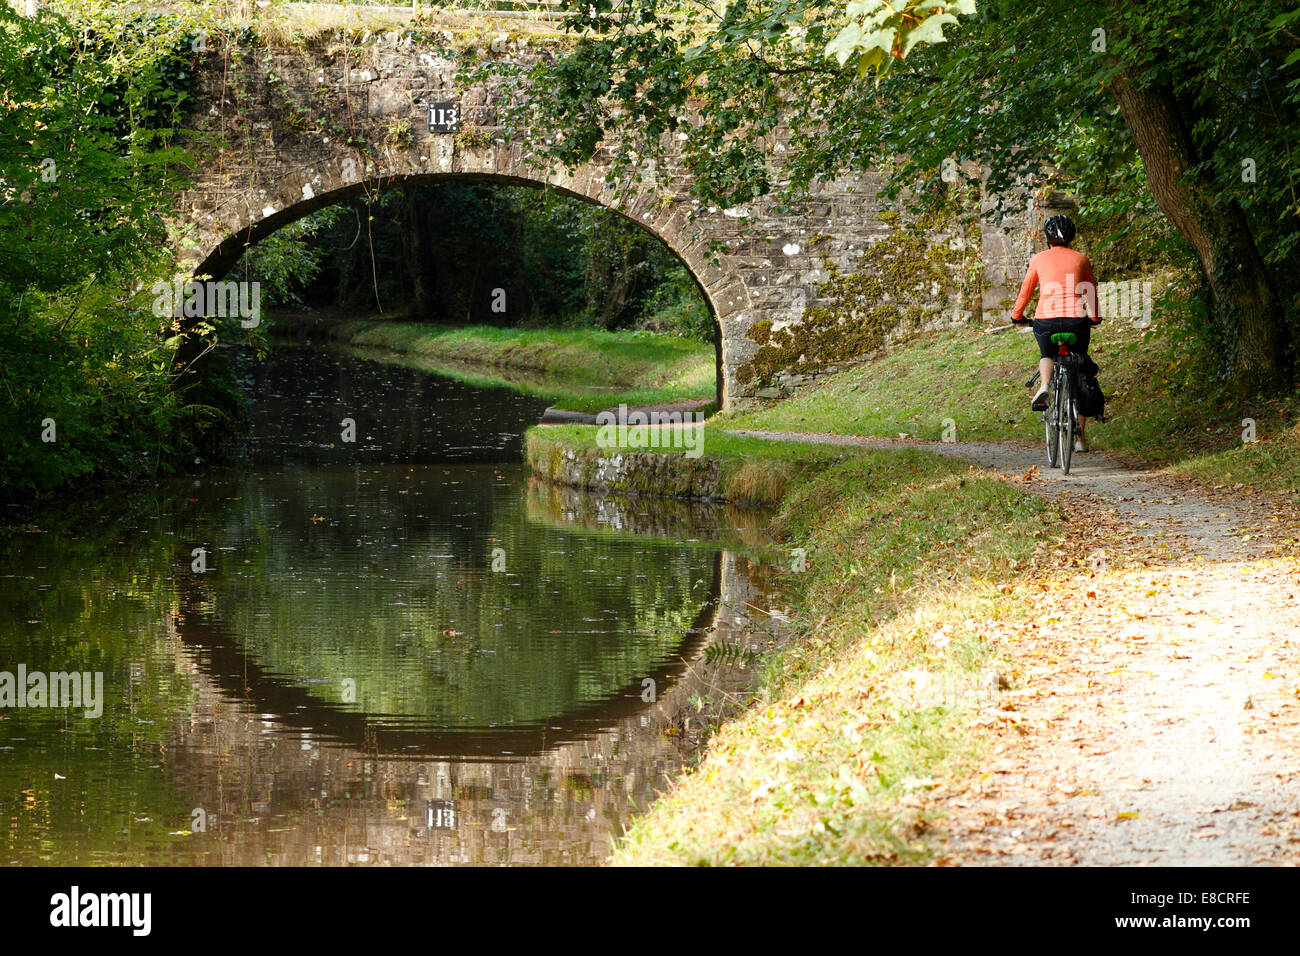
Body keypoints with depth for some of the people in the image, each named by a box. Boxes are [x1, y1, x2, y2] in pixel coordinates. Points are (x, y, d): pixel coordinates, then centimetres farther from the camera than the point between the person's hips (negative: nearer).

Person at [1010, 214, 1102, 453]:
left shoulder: (1039, 259, 8)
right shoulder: (1081, 260, 11)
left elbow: (1025, 290, 14)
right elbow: (1092, 292, 20)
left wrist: (1017, 315, 30)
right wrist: (1094, 317, 36)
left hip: (1046, 319, 0)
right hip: (1076, 319, 0)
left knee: (1047, 355, 32)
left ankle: (1044, 385, -3)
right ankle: (1079, 437, 12)